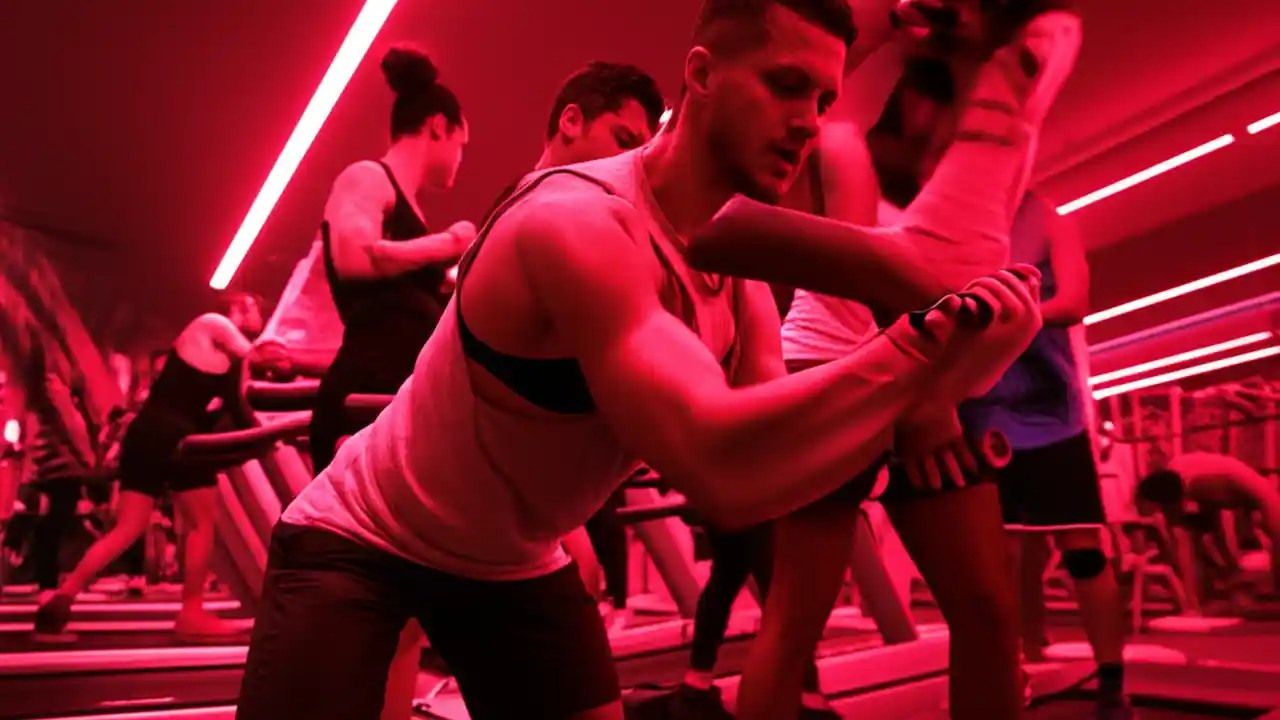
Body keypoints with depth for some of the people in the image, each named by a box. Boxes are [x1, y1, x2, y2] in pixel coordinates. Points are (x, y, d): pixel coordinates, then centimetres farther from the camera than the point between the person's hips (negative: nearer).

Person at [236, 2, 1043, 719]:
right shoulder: (577, 224, -33)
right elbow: (720, 472, -44)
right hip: (363, 537, -6)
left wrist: (904, 403, -29)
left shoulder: (742, 272, -6)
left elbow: (776, 459, -13)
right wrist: (919, 353, -41)